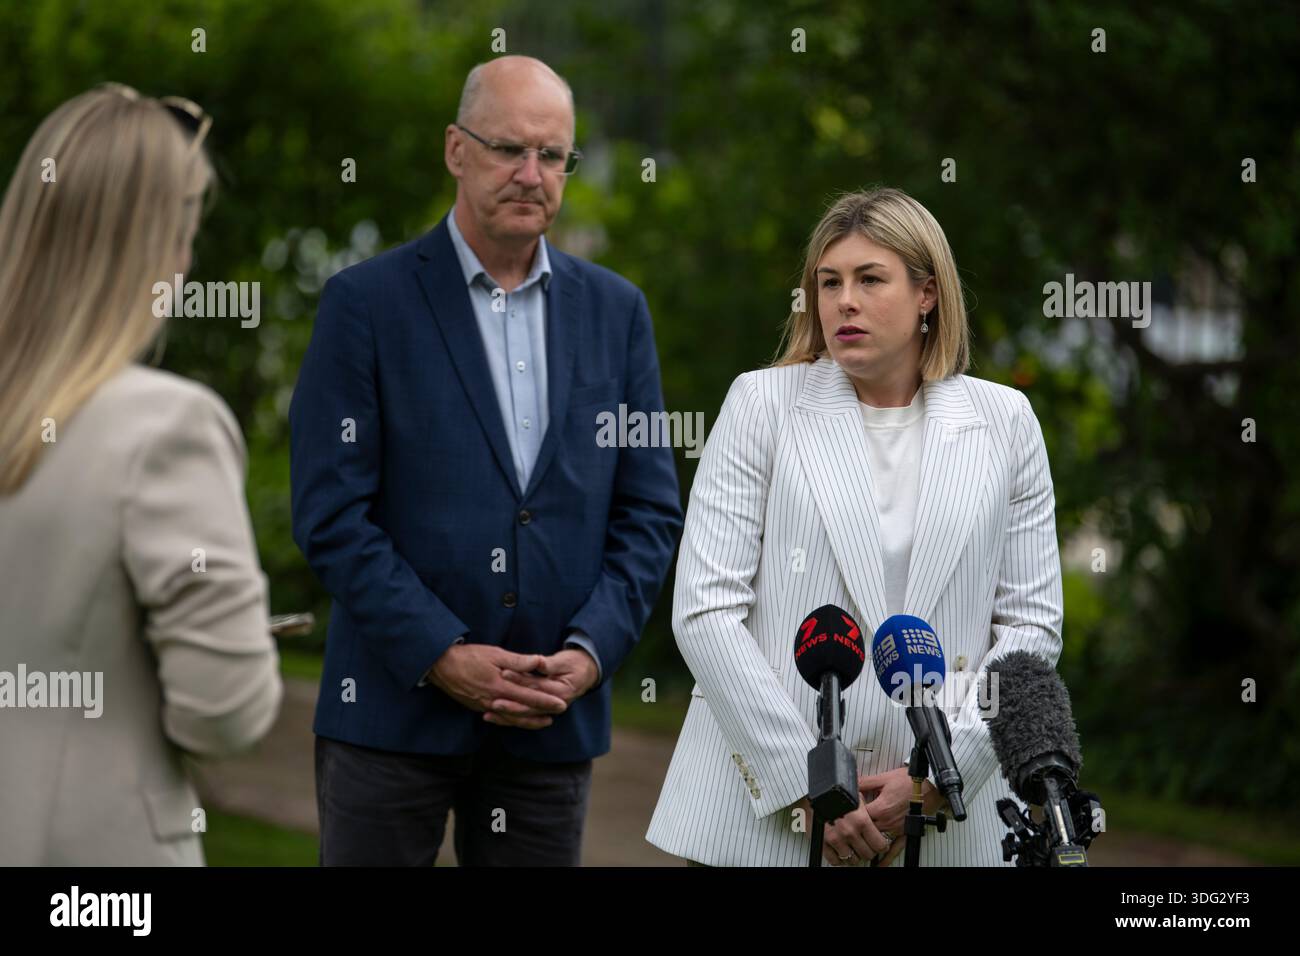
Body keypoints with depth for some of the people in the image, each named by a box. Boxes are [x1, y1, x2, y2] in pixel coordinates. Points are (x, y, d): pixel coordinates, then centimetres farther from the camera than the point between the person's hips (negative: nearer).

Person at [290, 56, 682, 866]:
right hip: (395, 705, -3)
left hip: (557, 711, 3)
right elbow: (331, 512, -7)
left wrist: (591, 652, -6)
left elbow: (651, 508, 9)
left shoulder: (615, 310, 10)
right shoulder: (367, 303, -2)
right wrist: (440, 656, -14)